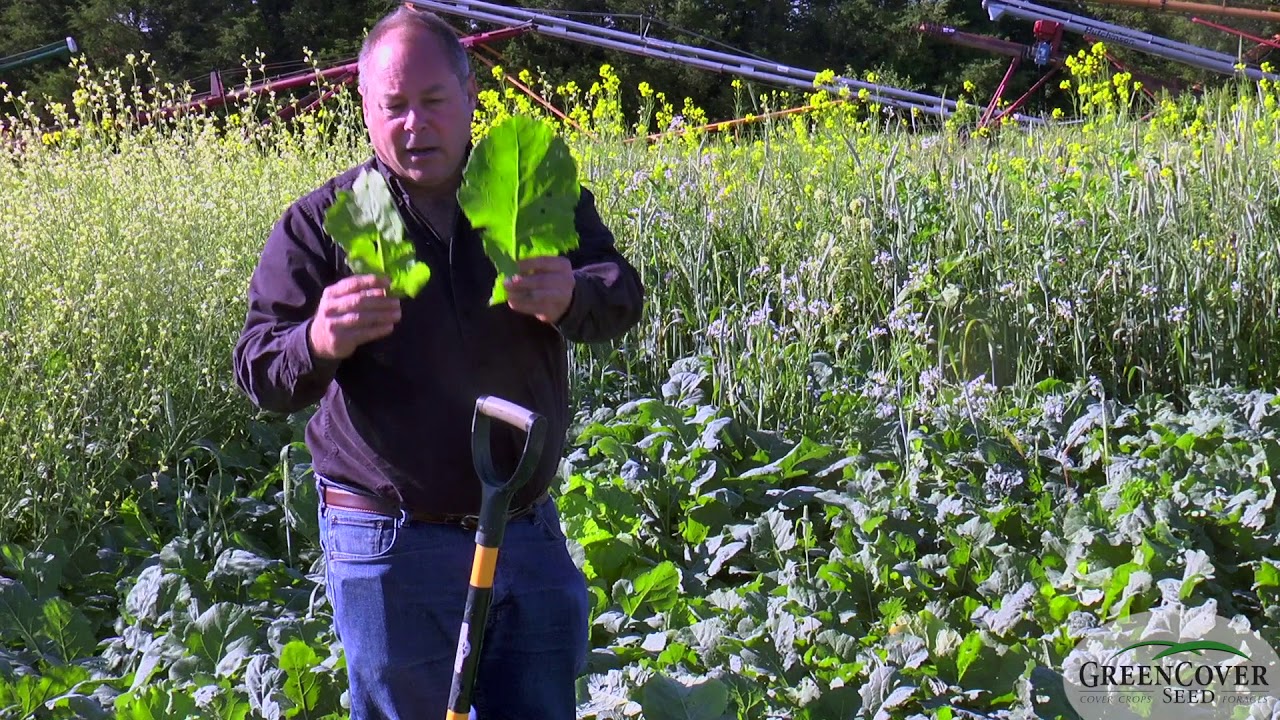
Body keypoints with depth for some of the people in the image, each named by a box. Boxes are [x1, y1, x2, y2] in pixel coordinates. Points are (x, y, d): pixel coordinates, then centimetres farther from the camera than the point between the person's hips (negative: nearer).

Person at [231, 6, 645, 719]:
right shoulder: (321, 224, -3)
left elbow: (623, 294, -11)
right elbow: (260, 371, -9)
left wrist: (571, 297, -36)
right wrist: (319, 343, -33)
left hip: (532, 535, 2)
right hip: (392, 551, -2)